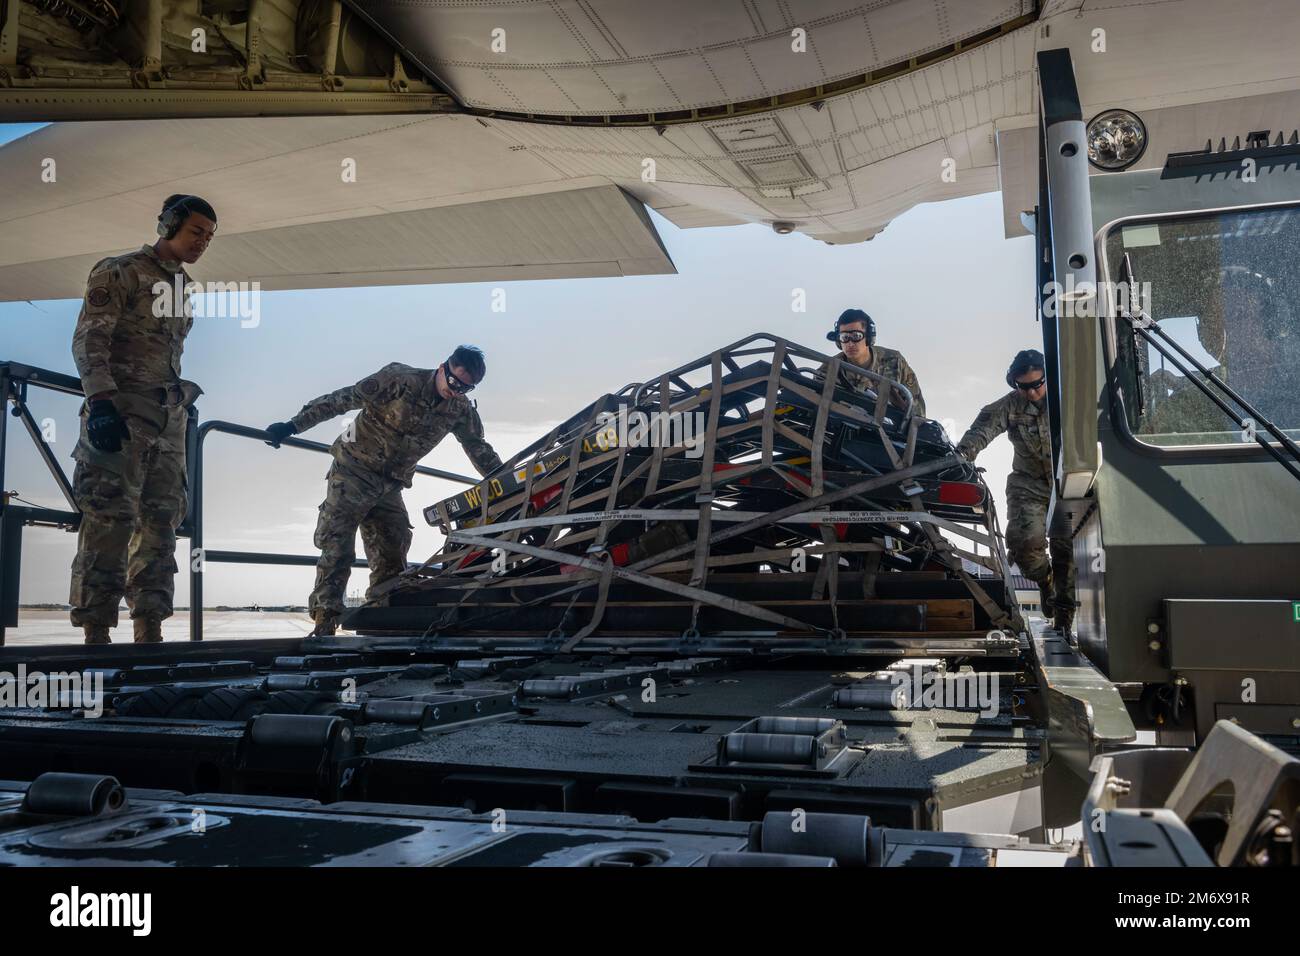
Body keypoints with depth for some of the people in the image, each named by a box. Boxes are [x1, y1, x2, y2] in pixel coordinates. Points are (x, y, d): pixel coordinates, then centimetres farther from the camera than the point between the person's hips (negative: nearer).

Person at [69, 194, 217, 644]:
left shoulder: (179, 289, 23)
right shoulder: (120, 271, 0)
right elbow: (89, 340, -10)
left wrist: (183, 401, 17)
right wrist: (101, 402, -22)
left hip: (168, 419, 8)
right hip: (121, 414, -8)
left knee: (161, 522, 4)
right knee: (111, 519, -12)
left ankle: (149, 633, 8)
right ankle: (96, 634, -9)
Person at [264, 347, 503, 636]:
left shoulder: (461, 410, -1)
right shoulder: (401, 379, -17)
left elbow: (480, 450, 12)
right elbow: (342, 399, -16)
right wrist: (293, 425, -19)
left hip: (390, 487, 5)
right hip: (353, 473, -5)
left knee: (392, 558, 5)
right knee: (338, 549, -10)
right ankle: (324, 621, -10)